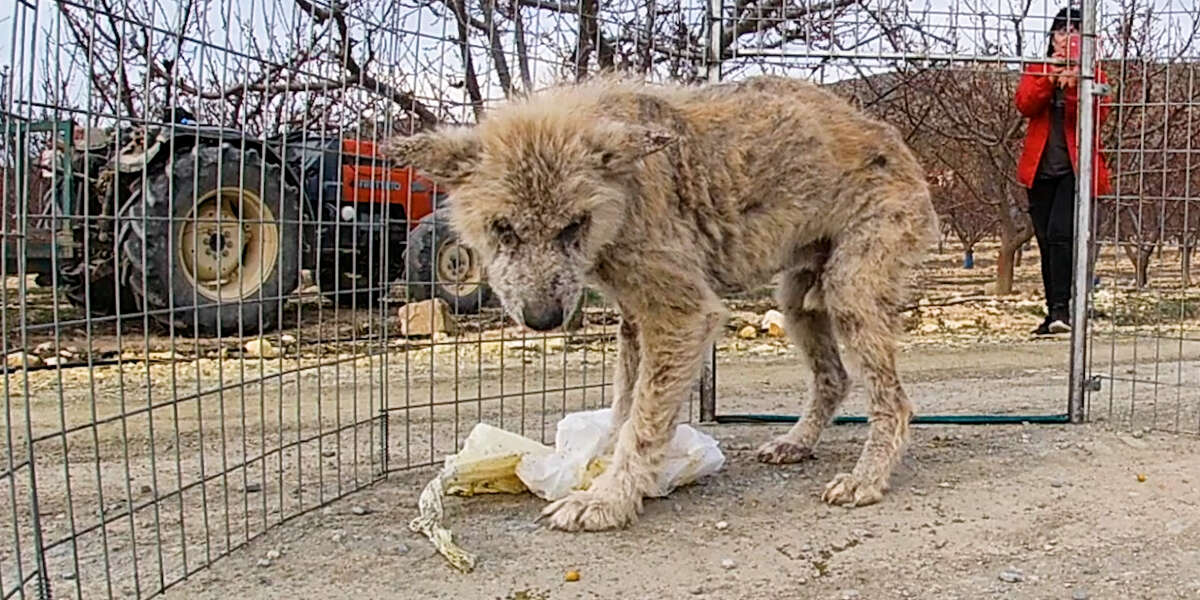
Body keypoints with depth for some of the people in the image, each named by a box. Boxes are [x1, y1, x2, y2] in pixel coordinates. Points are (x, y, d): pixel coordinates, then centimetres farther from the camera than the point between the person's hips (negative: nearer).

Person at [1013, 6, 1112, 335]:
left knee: (1060, 233, -21)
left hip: (1075, 168, -3)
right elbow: (1024, 105, -7)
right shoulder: (1037, 70, 12)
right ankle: (1054, 312, 15)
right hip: (1040, 169, 3)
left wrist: (1073, 86, -24)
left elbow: (1097, 116, -11)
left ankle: (1062, 308, -20)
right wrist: (1050, 77, -20)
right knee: (1046, 241, 7)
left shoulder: (1093, 74, 6)